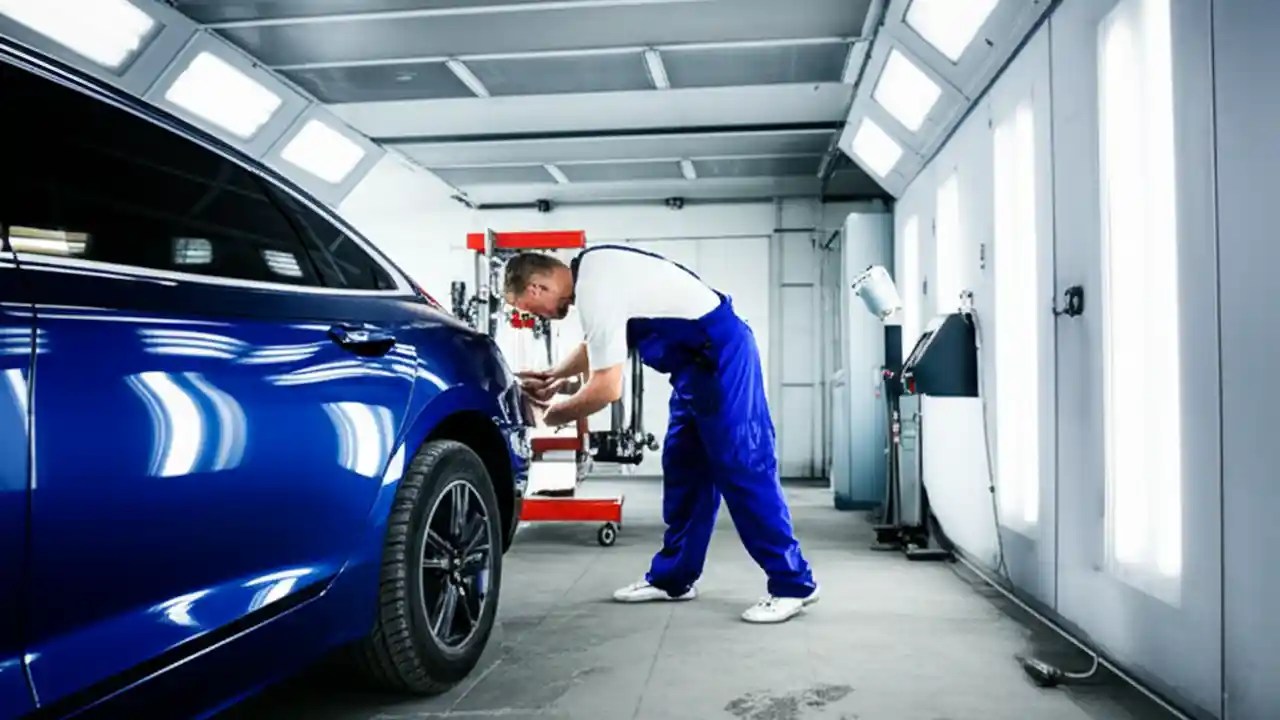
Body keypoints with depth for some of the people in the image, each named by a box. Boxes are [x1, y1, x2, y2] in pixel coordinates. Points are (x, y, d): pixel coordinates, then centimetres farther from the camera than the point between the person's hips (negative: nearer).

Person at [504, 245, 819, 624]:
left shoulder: (596, 293, -22)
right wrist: (555, 376, 19)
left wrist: (559, 412, -3)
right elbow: (596, 344, 25)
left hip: (720, 355, -10)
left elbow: (607, 389, -19)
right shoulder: (590, 271, 8)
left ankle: (793, 584, 0)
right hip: (700, 359, 10)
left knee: (741, 469, -8)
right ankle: (672, 577, 20)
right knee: (683, 467, 12)